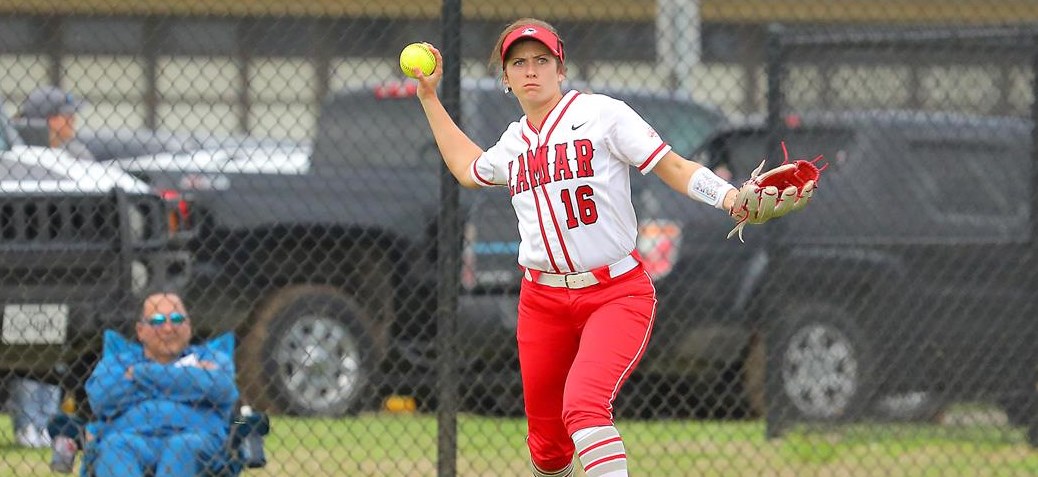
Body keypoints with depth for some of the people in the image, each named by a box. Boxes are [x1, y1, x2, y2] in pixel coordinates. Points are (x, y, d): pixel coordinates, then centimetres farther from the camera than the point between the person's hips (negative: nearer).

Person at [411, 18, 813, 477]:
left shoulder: (601, 114, -6)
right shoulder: (513, 142, 12)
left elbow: (674, 168, -8)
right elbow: (467, 169, 35)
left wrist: (730, 197, -25)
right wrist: (429, 97, 34)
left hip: (617, 293, -6)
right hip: (544, 299, 6)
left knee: (584, 407, -30)